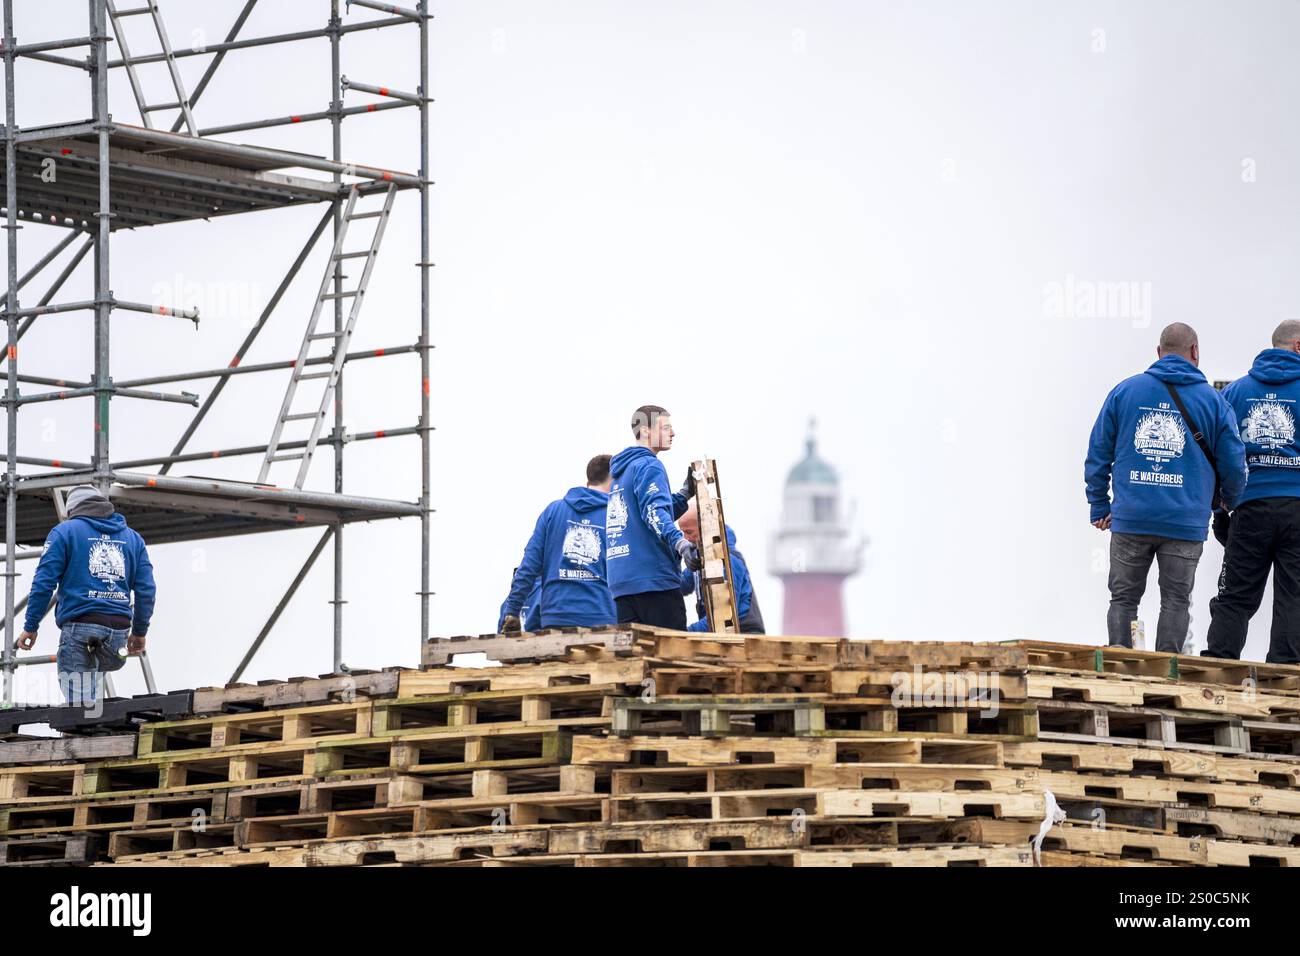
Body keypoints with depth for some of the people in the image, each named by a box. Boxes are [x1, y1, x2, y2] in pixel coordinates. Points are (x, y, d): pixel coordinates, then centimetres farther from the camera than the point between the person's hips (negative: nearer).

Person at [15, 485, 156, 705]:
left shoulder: (65, 531, 7)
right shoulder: (132, 538, 19)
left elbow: (44, 582, -1)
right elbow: (146, 589, 16)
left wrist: (31, 626, 3)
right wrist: (140, 631, 25)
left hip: (80, 627, -4)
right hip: (119, 633, 5)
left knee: (80, 704, -9)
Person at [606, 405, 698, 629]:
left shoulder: (620, 472, 24)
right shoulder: (649, 466, -5)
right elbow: (655, 511, -22)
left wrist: (686, 493, 27)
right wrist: (680, 543, -37)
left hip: (621, 584, 9)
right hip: (656, 577, -9)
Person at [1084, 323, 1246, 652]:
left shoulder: (1124, 391, 5)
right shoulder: (1212, 399, 2)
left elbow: (1098, 453, 6)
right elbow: (1233, 464, 5)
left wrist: (1099, 507, 14)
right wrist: (1232, 504, 24)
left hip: (1130, 518, 1)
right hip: (1185, 523, -1)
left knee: (1123, 598, 9)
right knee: (1175, 600, 5)